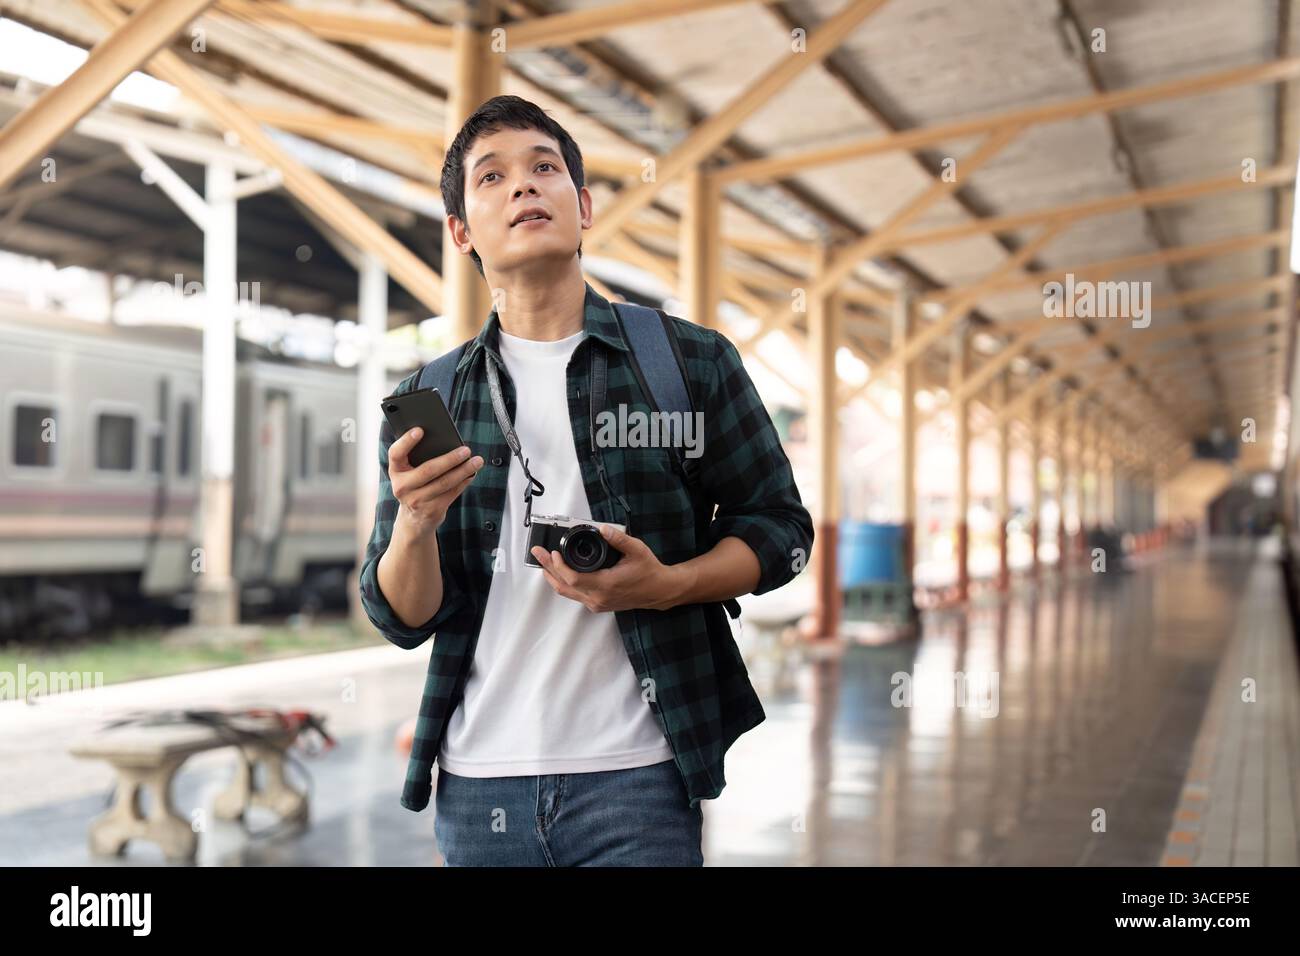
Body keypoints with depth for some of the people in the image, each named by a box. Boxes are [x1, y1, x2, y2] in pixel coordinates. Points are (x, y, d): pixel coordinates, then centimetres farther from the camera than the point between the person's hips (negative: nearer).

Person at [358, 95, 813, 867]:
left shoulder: (691, 361, 1)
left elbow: (779, 527, 4)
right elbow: (403, 620, 3)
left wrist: (667, 585, -14)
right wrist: (414, 523, -18)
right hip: (477, 782, 2)